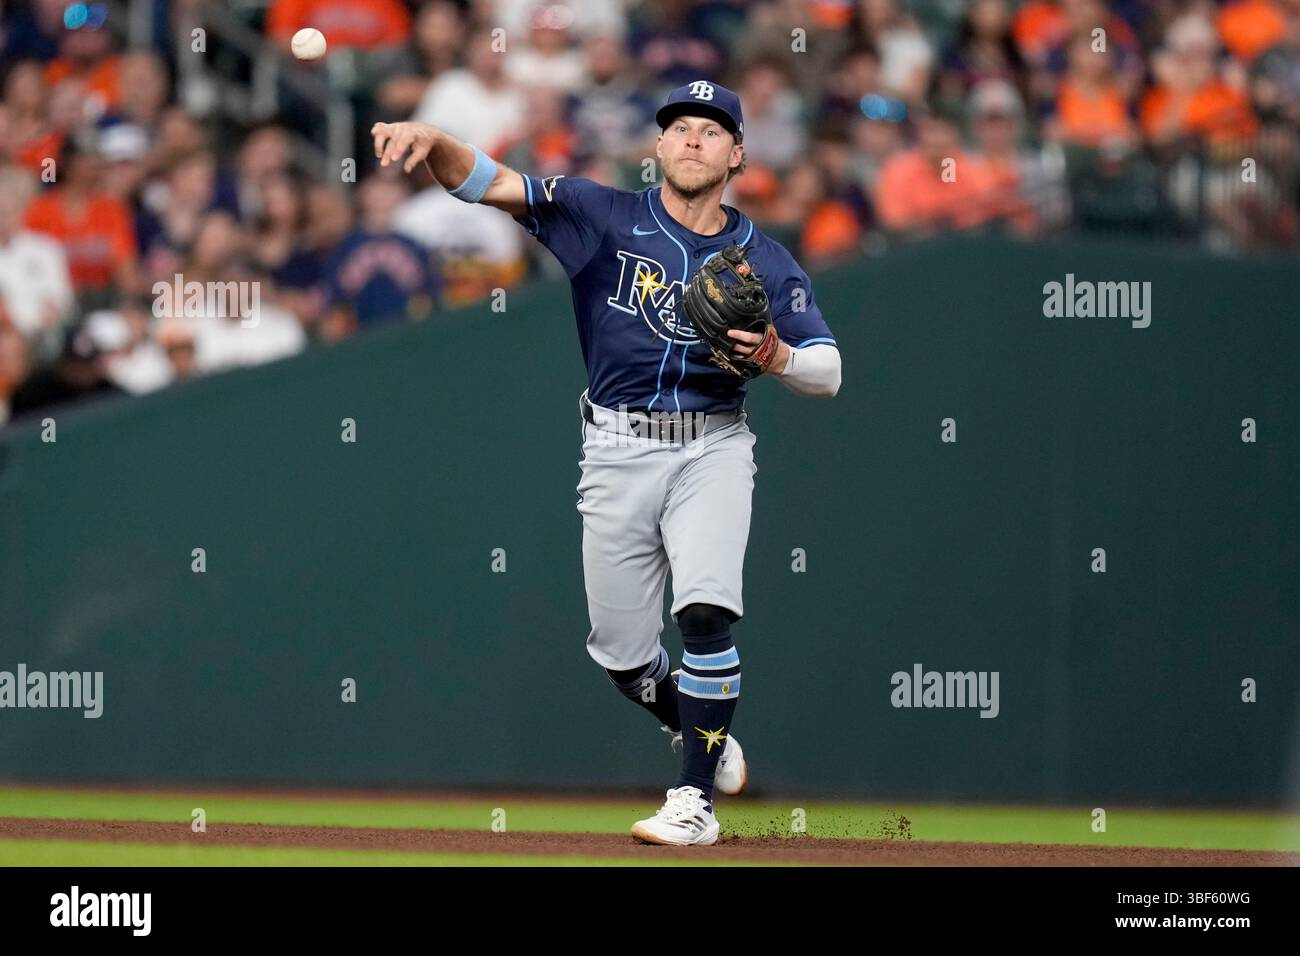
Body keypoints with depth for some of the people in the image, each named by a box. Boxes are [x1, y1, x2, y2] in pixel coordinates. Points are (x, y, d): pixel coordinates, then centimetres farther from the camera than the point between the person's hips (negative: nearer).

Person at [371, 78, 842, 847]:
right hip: (618, 452, 1)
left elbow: (828, 372, -2)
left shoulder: (764, 261, 1)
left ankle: (696, 800, -16)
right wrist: (434, 141, -31)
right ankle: (704, 733, 36)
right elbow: (491, 182, -11)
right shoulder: (608, 218, -1)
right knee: (622, 652, 6)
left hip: (712, 450, -1)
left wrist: (777, 357, -24)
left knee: (706, 610, -23)